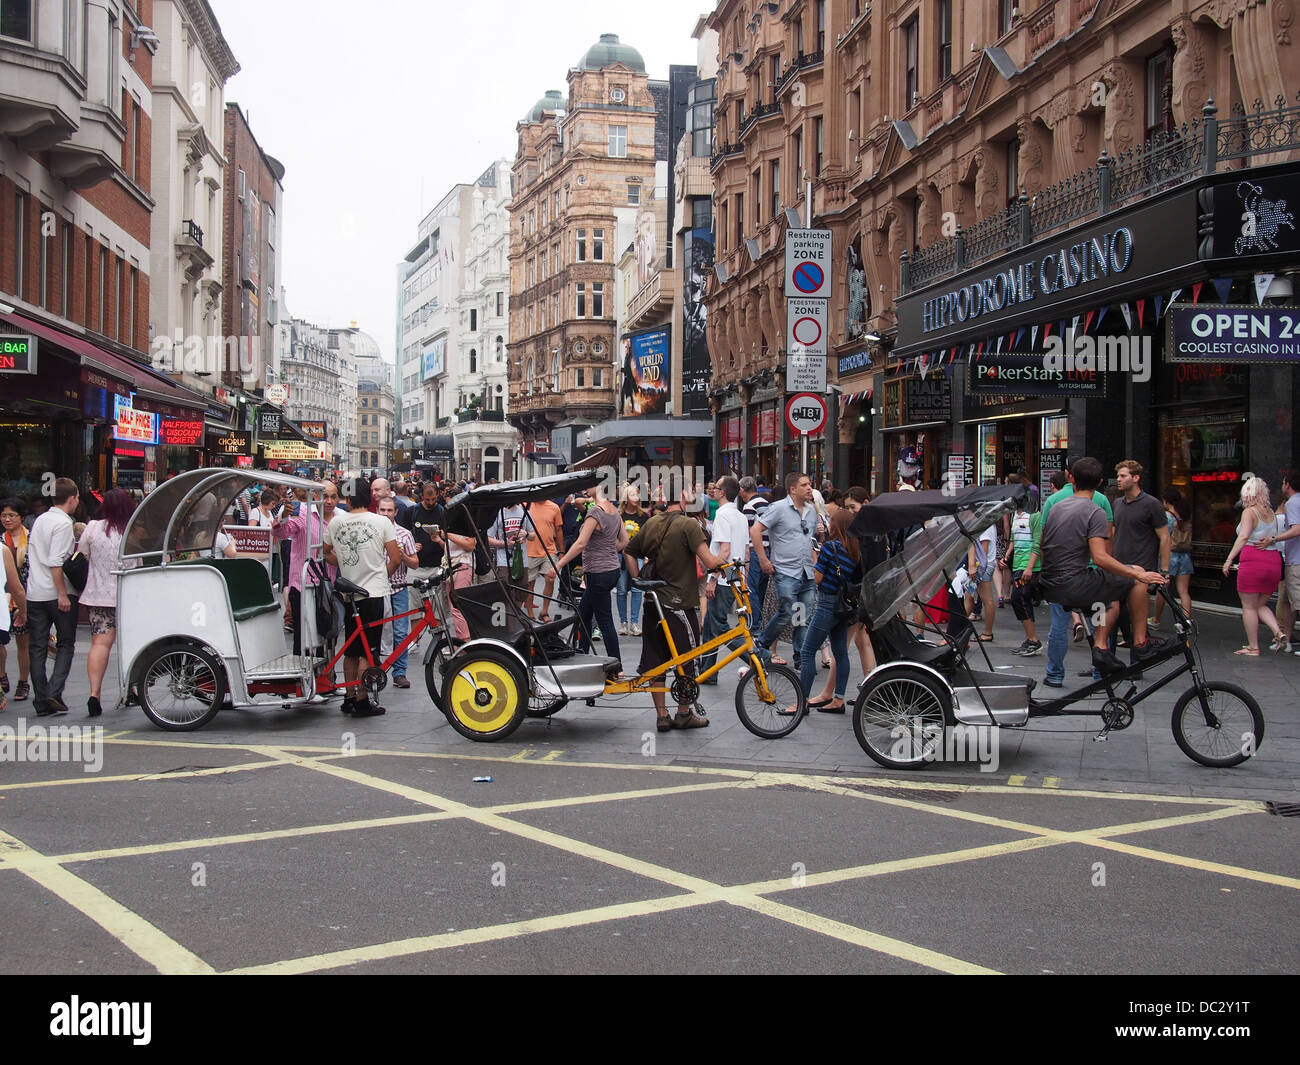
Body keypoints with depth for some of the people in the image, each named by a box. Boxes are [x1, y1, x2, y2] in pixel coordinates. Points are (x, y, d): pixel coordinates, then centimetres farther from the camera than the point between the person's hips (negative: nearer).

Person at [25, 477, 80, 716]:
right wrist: (63, 594, -19)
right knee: (66, 644, 5)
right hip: (55, 594, -7)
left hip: (34, 594, 7)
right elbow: (55, 562, -19)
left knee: (38, 648, 6)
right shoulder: (63, 524, -11)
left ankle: (42, 702, 6)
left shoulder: (40, 520, 14)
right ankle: (54, 692, -10)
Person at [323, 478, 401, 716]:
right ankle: (362, 702, 0)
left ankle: (349, 698, 20)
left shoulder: (335, 524, 3)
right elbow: (396, 558, -6)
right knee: (368, 651, 0)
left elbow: (326, 554, 15)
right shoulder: (381, 522, -7)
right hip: (374, 592, -4)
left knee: (351, 649, 14)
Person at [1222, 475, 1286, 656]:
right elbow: (1277, 536, 13)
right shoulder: (1272, 513, 14)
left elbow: (1243, 537, -16)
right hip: (1274, 562, 7)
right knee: (1260, 605, 18)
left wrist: (1229, 559, -18)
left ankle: (1253, 647, 4)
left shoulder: (1250, 512, -6)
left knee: (1249, 607, 3)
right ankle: (1279, 633, -3)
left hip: (1253, 560, -7)